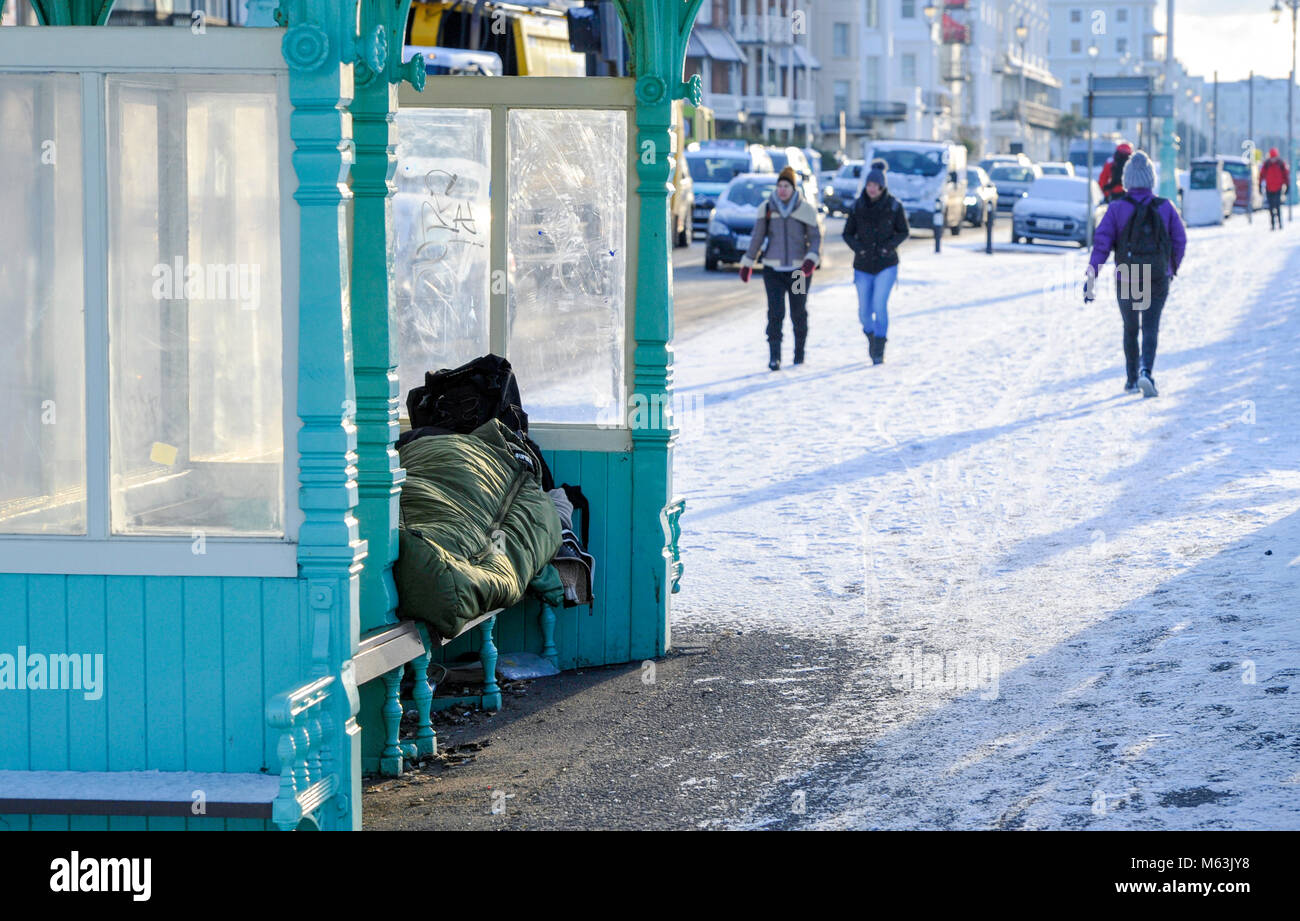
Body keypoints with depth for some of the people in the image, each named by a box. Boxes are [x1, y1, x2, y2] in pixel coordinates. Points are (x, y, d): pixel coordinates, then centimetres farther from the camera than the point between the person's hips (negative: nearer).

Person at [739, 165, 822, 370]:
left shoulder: (806, 209, 0)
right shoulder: (766, 209, 4)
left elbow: (815, 238, 0)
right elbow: (757, 237, 11)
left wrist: (811, 260, -16)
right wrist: (747, 263, 12)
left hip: (799, 270, 0)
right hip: (773, 270, 0)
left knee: (798, 314, 9)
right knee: (775, 313, -11)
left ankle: (799, 352, 26)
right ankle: (774, 356, -12)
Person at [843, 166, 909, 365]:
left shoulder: (894, 206, -7)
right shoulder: (857, 206, -3)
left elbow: (903, 232, 2)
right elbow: (847, 234, 6)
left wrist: (888, 246, -14)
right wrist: (858, 248, -12)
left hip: (886, 265, -2)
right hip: (863, 266, 2)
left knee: (880, 305, -16)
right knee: (864, 311, 5)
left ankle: (879, 350, -6)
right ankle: (871, 335, 37)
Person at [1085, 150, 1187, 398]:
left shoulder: (1117, 208, -6)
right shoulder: (1165, 207, -2)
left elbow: (1101, 242, -11)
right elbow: (1180, 240, 2)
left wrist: (1091, 277, -11)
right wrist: (1173, 268, 19)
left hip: (1126, 278, 0)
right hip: (1158, 278, 0)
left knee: (1130, 329, 18)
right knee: (1151, 328, -2)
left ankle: (1132, 379, 26)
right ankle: (1146, 371, -25)